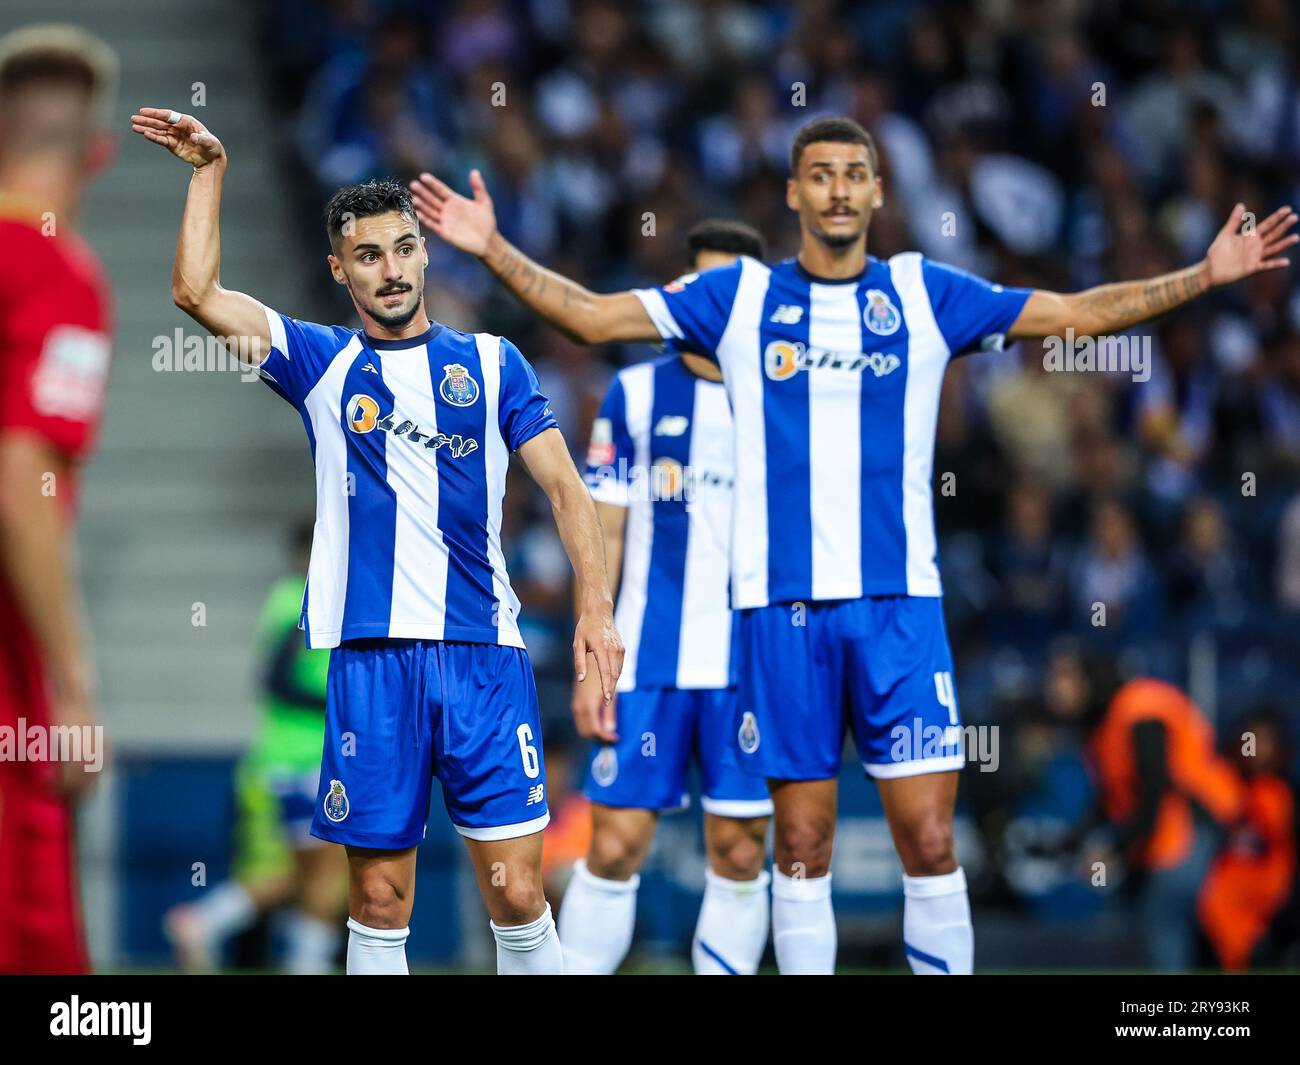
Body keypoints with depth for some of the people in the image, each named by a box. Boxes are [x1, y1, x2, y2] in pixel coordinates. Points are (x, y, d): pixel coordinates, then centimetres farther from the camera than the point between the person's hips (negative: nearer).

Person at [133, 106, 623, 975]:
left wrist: (596, 603, -4)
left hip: (485, 651, 0)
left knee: (518, 896, -5)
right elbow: (197, 293, 0)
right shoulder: (320, 363, 10)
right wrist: (211, 169, 1)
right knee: (380, 901, 2)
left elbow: (563, 481, 8)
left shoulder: (492, 363, 11)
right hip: (370, 657, 0)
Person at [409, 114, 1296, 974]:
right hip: (780, 606, 0)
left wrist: (1206, 275, 0)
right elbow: (593, 316, 7)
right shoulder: (739, 296, 7)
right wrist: (493, 250, -3)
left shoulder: (924, 295, 7)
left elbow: (1082, 314, 8)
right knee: (803, 843, 4)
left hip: (899, 602, 0)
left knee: (929, 840, -6)